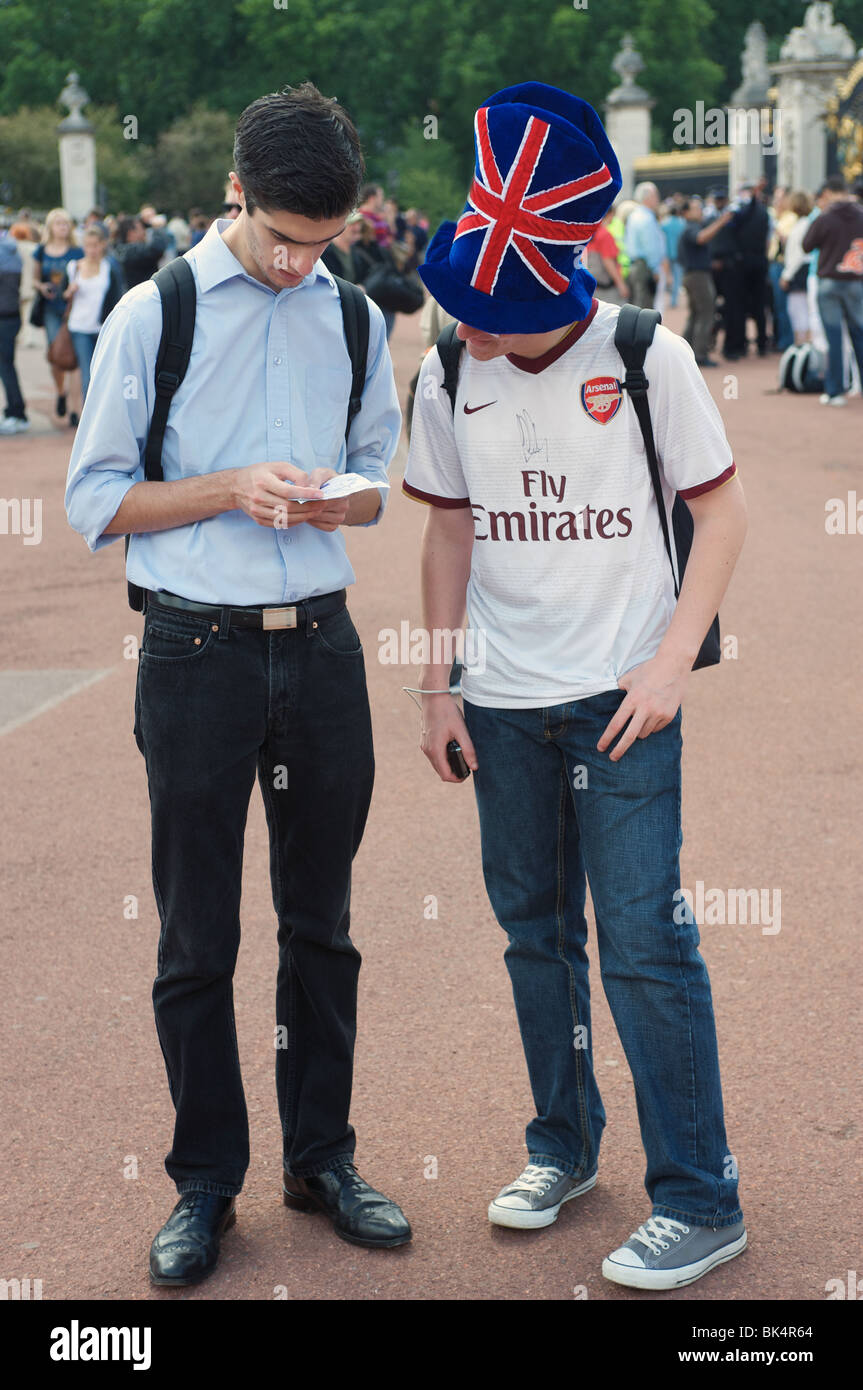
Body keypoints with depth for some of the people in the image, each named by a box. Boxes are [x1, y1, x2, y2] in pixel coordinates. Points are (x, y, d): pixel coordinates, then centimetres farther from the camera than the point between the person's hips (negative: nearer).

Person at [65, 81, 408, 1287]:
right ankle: (206, 1181, 20)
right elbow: (94, 501, -4)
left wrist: (342, 498, -8)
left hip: (322, 645, 3)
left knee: (321, 920, 13)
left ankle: (322, 1157, 28)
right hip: (198, 653, -3)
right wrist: (231, 488, -17)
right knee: (196, 938, 6)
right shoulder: (152, 316, -4)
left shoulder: (355, 321, 6)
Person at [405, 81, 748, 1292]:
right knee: (535, 933, 15)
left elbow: (722, 509, -5)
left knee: (644, 944, -6)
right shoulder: (448, 377, 0)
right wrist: (438, 681, 7)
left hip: (621, 695, -4)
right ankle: (563, 1145, 33)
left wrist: (674, 662, -14)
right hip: (504, 704, 4)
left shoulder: (647, 358, -11)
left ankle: (699, 1202, 5)